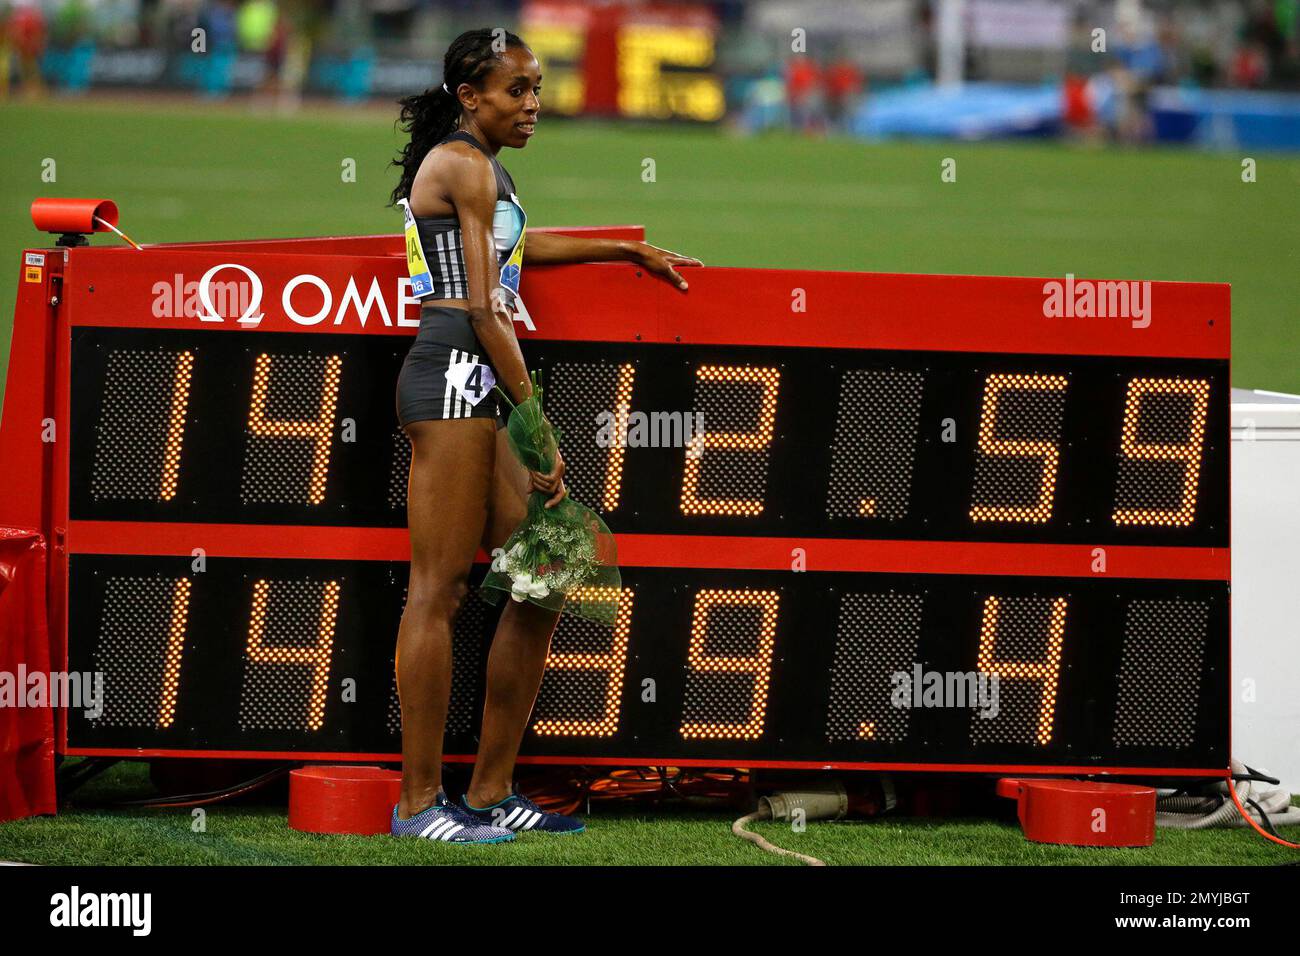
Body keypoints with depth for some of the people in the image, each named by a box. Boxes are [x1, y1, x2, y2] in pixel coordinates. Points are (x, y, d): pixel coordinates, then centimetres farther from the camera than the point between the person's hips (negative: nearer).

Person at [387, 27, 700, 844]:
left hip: (481, 386, 10)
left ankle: (492, 792, 12)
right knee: (440, 587, -10)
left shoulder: (475, 165, 23)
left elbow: (514, 246, 44)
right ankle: (420, 802, -11)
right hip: (453, 372, -10)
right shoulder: (466, 165, -7)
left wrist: (629, 250, 52)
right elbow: (484, 308, -13)